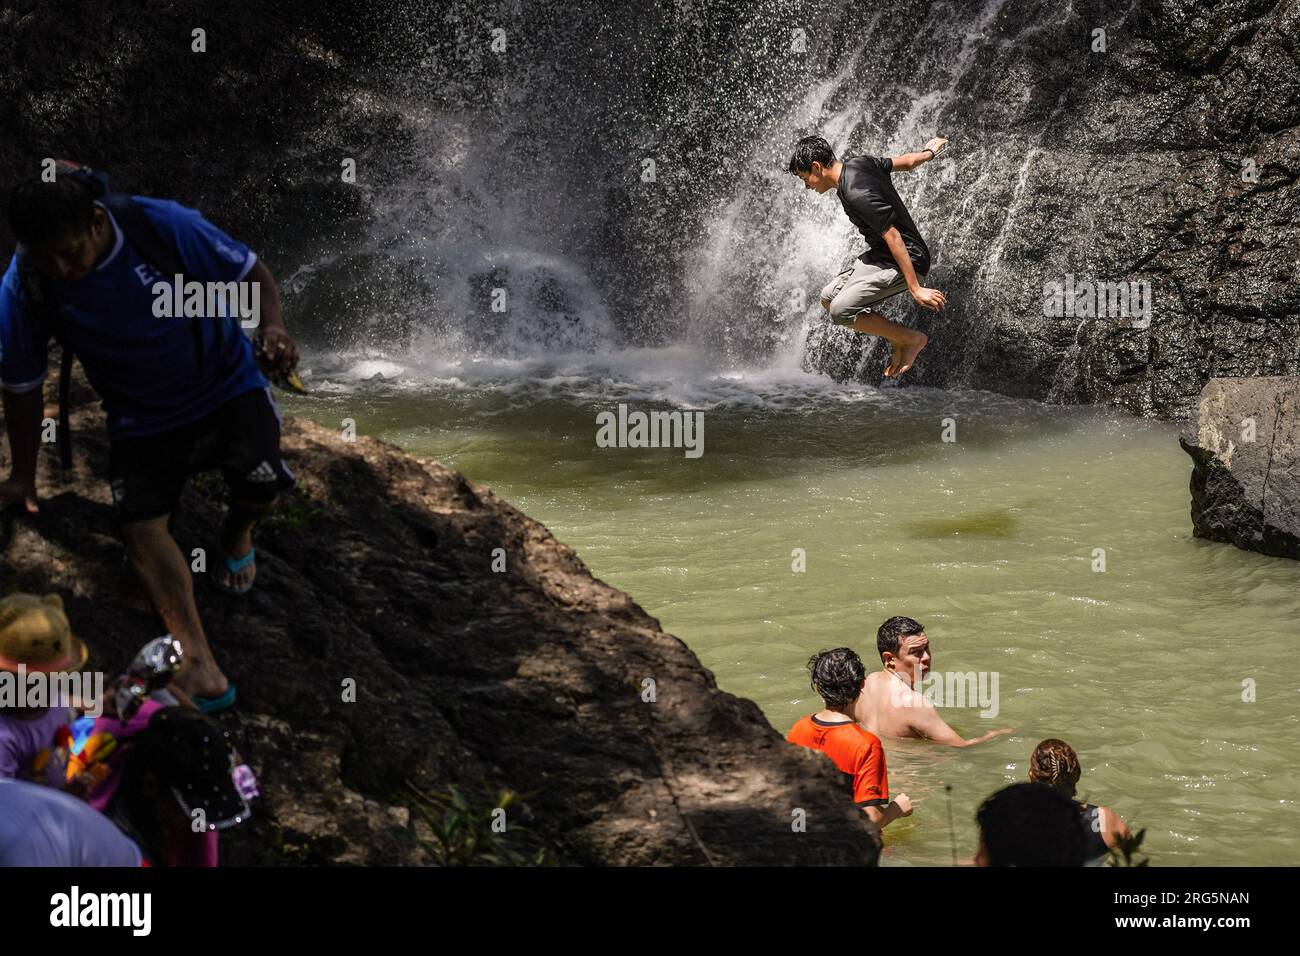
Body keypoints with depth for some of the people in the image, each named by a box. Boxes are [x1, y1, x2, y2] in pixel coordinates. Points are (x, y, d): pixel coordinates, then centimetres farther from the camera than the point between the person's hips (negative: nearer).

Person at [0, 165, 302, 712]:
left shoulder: (161, 226, -25)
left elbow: (249, 272, -10)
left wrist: (273, 327, -29)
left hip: (224, 383, -2)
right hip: (139, 415, 2)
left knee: (260, 484, -23)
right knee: (140, 524, -18)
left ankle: (237, 532, 17)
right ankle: (199, 666, -25)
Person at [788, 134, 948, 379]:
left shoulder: (856, 194, -26)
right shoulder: (860, 163, 1)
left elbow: (892, 236, -27)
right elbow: (906, 161, 16)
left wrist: (915, 288, -27)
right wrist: (928, 152, 40)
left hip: (905, 261, -11)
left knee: (841, 310, -22)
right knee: (828, 299, 11)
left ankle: (911, 339, -5)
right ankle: (898, 339, 13)